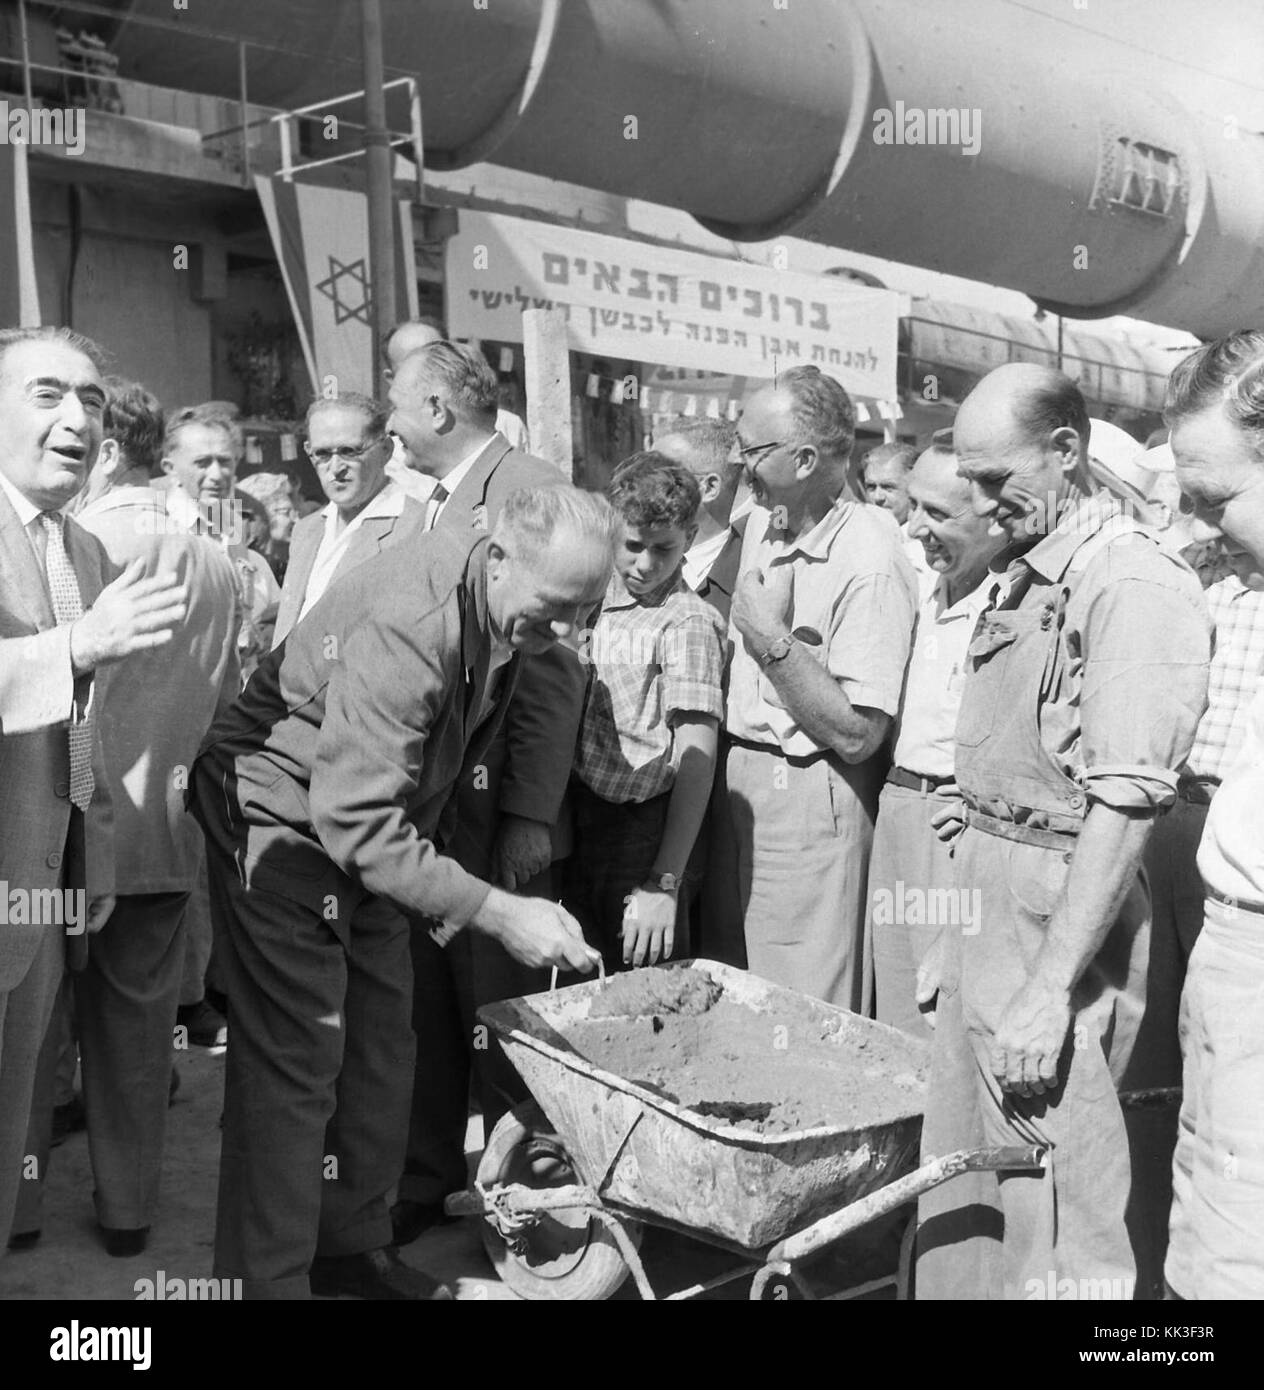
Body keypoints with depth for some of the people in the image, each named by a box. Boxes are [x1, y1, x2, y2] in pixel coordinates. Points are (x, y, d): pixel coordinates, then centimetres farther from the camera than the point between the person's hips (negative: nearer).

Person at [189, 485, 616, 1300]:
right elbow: (354, 822, -34)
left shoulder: (505, 606, -7)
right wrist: (495, 912, -33)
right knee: (296, 1059, -6)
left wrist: (447, 886, 6)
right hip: (285, 821, -8)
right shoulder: (408, 622, -33)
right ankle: (267, 1277, 7)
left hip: (364, 824, 8)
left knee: (382, 1042, 11)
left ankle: (354, 1243, 26)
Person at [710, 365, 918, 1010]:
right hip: (738, 776, 8)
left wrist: (775, 640, -22)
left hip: (811, 794, -8)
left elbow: (858, 735, -21)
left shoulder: (868, 557, -19)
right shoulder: (761, 522, 6)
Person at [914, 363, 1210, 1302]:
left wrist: (1049, 991, -22)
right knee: (959, 1177, 15)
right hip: (988, 903, 8)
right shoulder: (1025, 576, 12)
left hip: (1065, 916, -8)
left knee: (1051, 1198, 1)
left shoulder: (1136, 585, -15)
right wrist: (959, 934, 17)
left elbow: (1124, 807, -20)